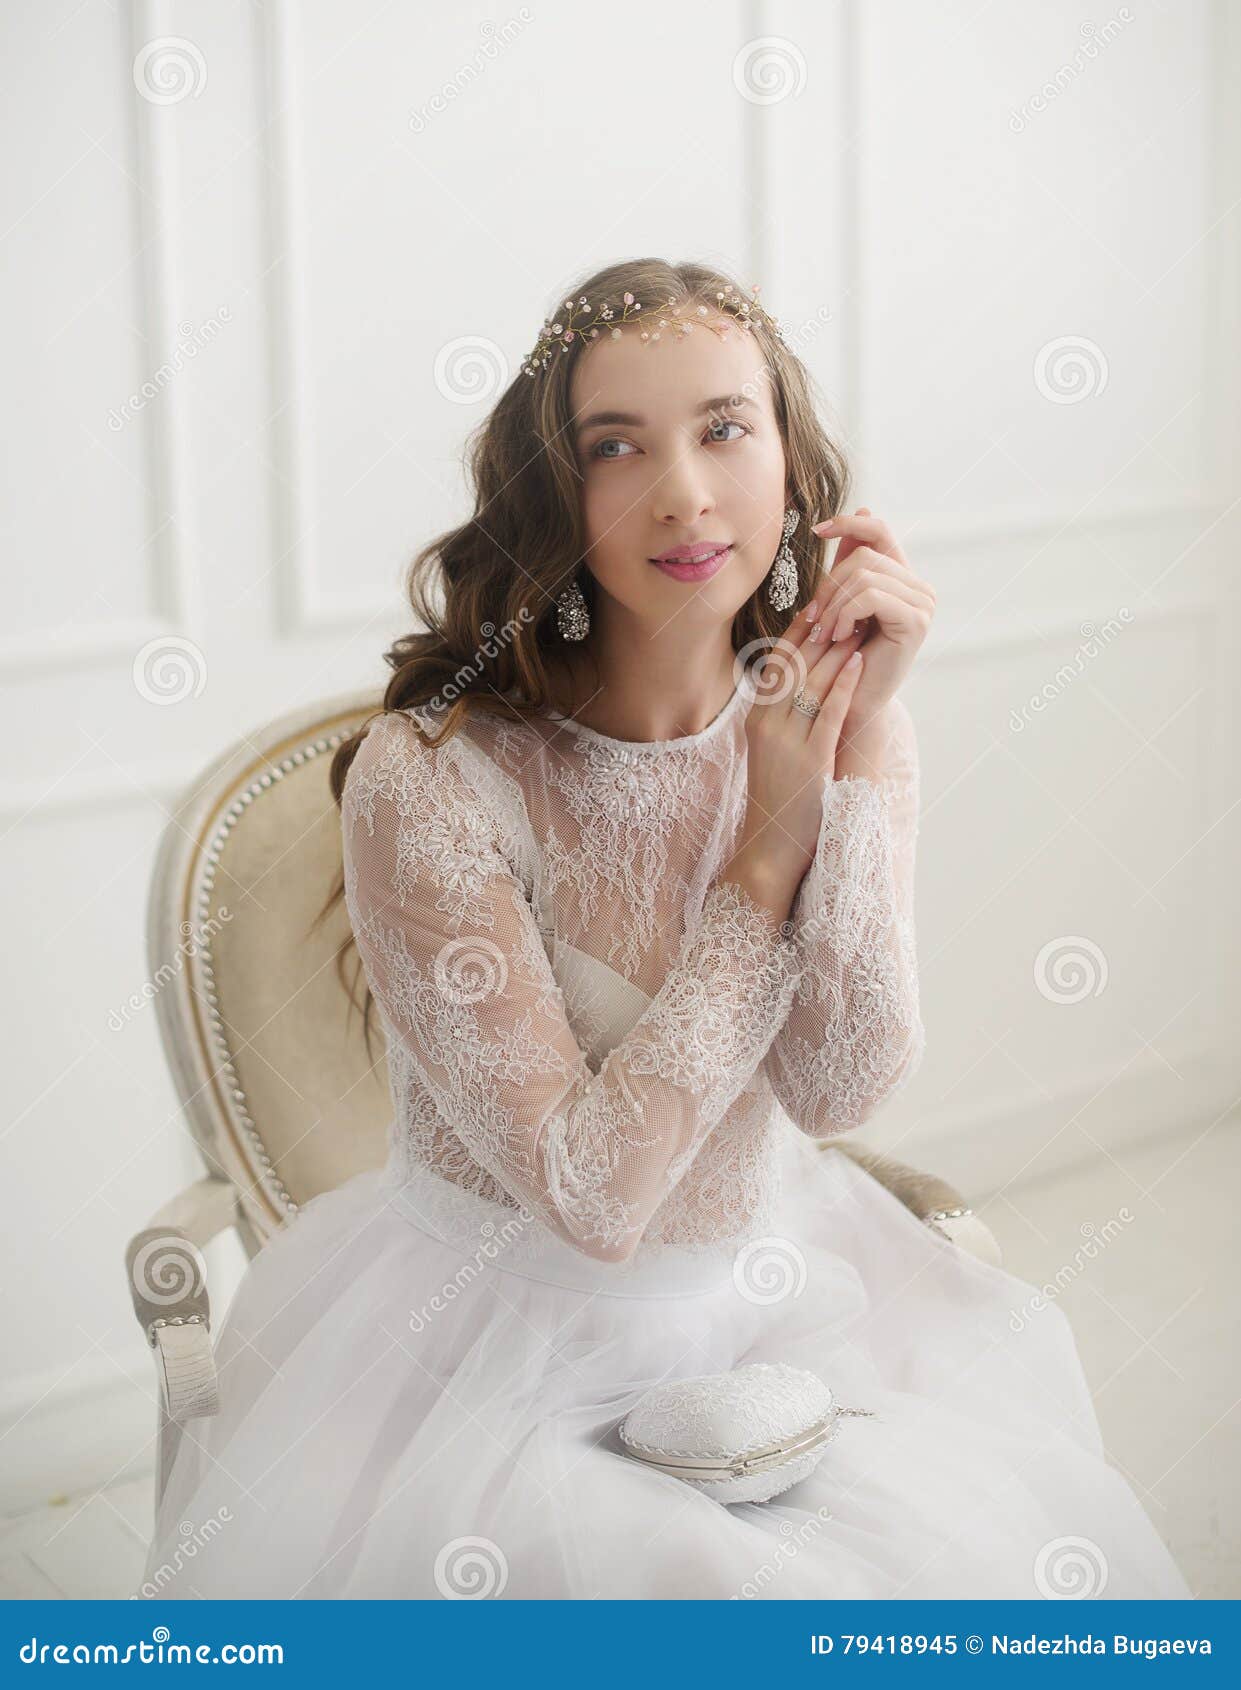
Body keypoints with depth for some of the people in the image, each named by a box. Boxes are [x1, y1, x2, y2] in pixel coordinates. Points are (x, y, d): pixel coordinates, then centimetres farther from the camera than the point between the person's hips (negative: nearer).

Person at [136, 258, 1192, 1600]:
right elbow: (590, 1193, -20)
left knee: (1000, 1544, -13)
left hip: (769, 1290, 5)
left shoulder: (835, 726, -4)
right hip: (506, 1353, -4)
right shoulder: (426, 779, -20)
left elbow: (840, 1094, -14)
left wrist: (861, 743, -21)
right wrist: (766, 854, -20)